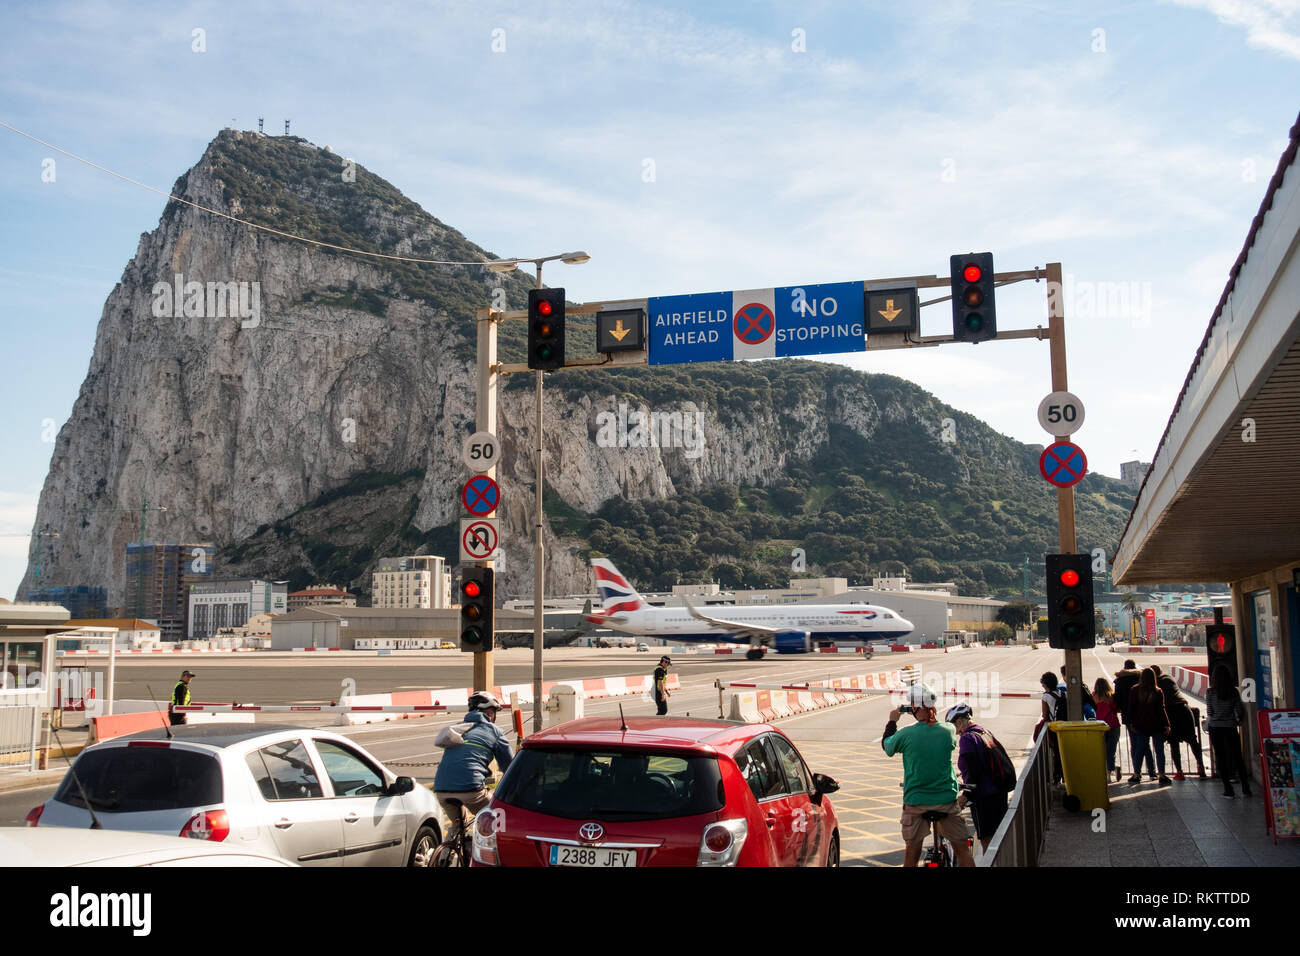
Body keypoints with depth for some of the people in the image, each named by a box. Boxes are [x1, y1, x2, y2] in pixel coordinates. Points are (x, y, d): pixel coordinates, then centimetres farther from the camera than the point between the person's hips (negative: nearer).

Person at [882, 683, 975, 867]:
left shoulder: (906, 734, -15)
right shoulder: (948, 730, -9)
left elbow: (887, 746, 5)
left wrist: (892, 721, 19)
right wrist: (933, 716, 24)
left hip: (915, 802, -1)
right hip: (947, 800, 1)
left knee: (912, 853, 10)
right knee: (962, 849, 11)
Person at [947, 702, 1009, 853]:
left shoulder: (967, 738, -14)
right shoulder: (986, 733, 11)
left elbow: (974, 771, -20)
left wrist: (966, 795, -13)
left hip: (984, 798, -9)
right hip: (1000, 793, 9)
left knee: (987, 841, -2)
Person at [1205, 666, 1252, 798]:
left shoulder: (1210, 692, -8)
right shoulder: (1234, 692, -3)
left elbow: (1209, 713, -5)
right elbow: (1240, 711, 0)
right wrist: (1238, 721, 20)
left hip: (1215, 728, -1)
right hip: (1230, 727, 2)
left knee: (1221, 758, 5)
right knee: (1237, 757, 13)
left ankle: (1228, 790, 3)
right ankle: (1246, 787, 12)